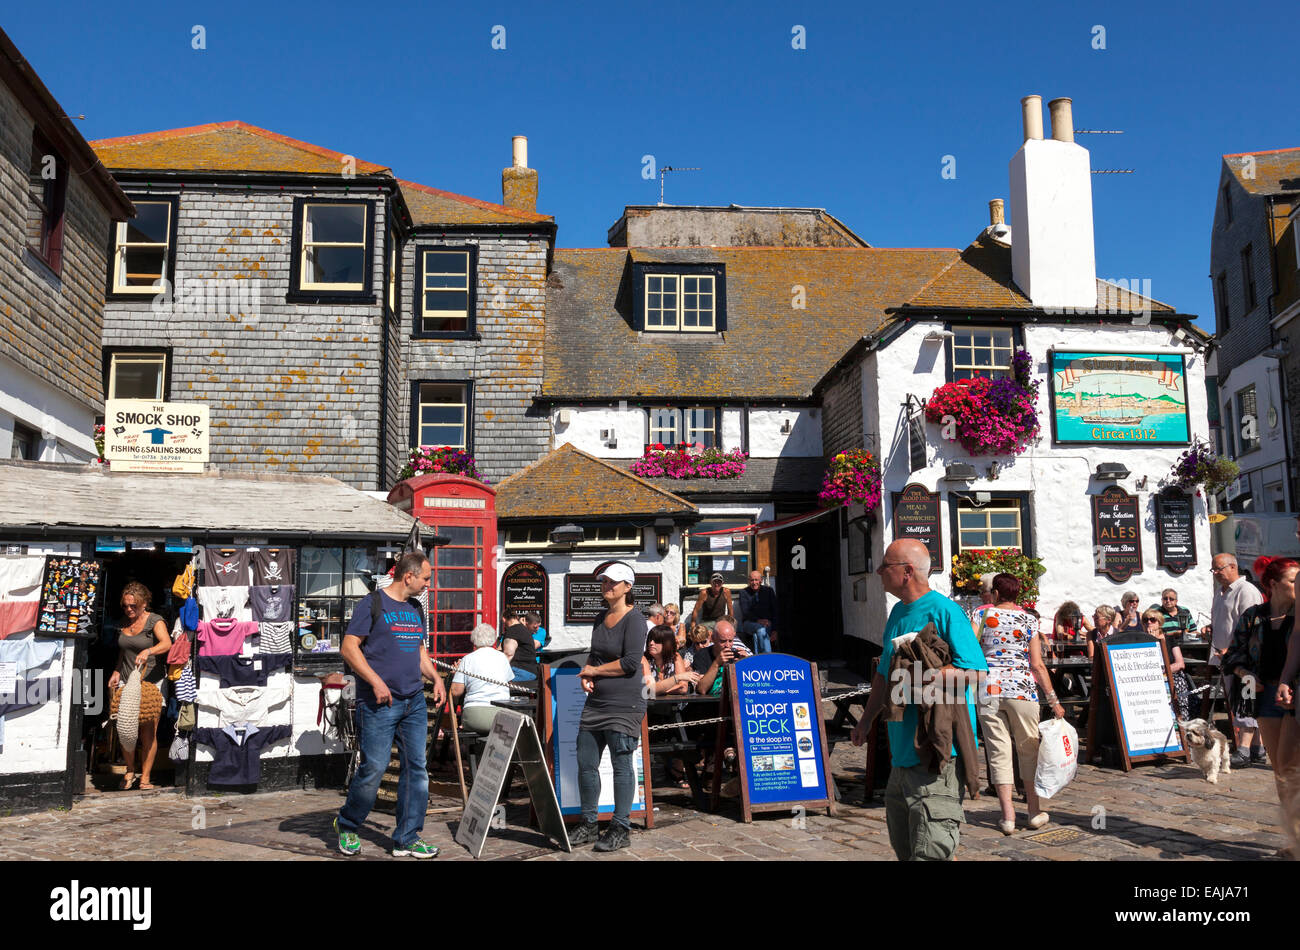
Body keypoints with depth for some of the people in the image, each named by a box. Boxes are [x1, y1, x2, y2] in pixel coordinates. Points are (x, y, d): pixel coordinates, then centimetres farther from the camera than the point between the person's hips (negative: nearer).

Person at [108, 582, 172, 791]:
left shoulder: (155, 621, -5)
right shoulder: (124, 622, 13)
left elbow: (166, 643, -24)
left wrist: (147, 651, -41)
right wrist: (116, 672, 12)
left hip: (151, 682, -5)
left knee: (148, 732, -5)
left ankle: (145, 777, 3)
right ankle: (130, 771, 15)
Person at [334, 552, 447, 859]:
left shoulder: (416, 609, 16)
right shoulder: (372, 604, -7)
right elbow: (349, 647, -12)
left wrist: (435, 677, 10)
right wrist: (376, 681, -18)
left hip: (414, 703, 7)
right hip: (379, 704, -7)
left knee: (416, 769, 5)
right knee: (374, 769, -3)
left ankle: (407, 839, 14)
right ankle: (346, 825, 22)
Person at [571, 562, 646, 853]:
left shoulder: (634, 619, -10)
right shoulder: (601, 618, 15)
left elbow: (631, 662, -18)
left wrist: (593, 670, -9)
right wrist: (587, 674, 4)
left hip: (624, 705, -8)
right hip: (595, 702, 8)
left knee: (621, 766, -1)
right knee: (585, 764, 9)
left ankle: (621, 829, 9)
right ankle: (589, 825, 22)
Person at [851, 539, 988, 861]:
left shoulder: (944, 611, -14)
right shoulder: (898, 612, 14)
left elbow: (975, 673, -20)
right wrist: (866, 720, 26)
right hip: (903, 750, 9)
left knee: (930, 849, -7)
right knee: (902, 843, 18)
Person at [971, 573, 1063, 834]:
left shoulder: (982, 613, 4)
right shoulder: (1029, 620, 5)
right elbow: (1038, 666, 2)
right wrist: (1053, 700, 8)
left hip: (988, 688, 0)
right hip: (1021, 688, 0)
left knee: (998, 751, 3)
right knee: (1029, 749, 12)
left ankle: (1007, 815, 3)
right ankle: (1034, 811, 20)